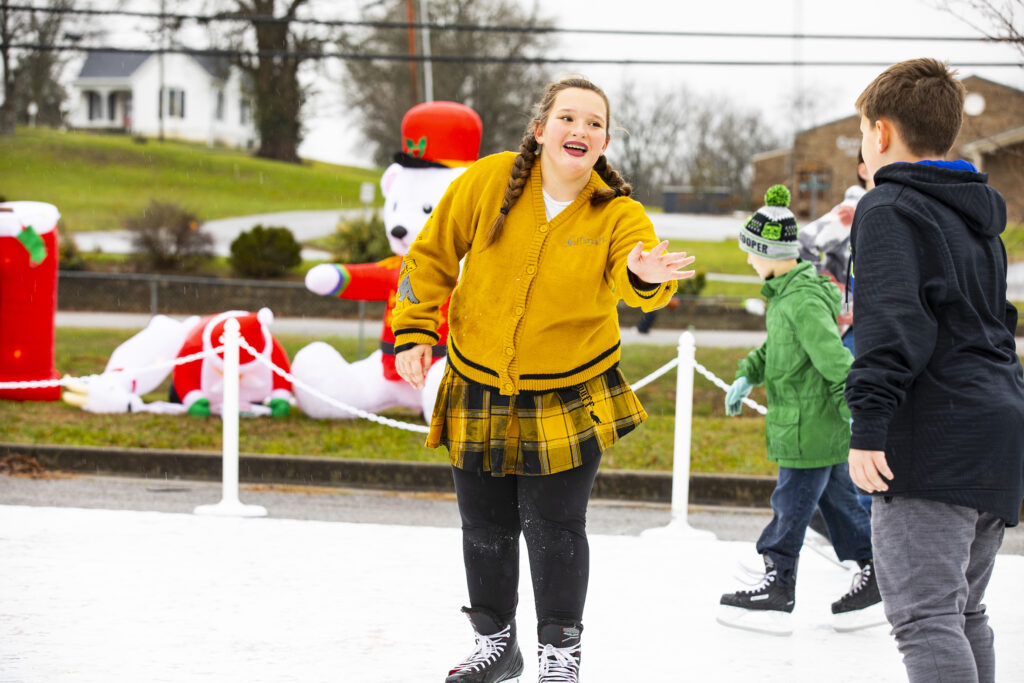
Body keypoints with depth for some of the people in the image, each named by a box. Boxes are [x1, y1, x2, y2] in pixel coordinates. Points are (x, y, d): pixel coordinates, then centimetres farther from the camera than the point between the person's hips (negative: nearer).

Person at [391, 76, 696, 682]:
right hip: (479, 389, 2)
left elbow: (636, 282, -33)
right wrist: (413, 331, -3)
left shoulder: (619, 215, -13)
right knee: (487, 526, 14)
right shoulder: (489, 180, -11)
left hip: (569, 398, -2)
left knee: (554, 528, 1)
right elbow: (433, 253, 1)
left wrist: (646, 276, -56)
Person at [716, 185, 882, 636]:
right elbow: (776, 345, 27)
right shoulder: (787, 293, 10)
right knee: (837, 500, 15)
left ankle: (777, 594, 11)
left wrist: (855, 413, -30)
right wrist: (747, 376, 23)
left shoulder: (804, 302, -22)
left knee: (790, 506, 1)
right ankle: (877, 579, 21)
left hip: (810, 426, -10)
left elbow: (836, 359, -27)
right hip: (824, 427, 10)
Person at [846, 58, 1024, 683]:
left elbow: (893, 320, -19)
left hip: (933, 440, -9)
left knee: (924, 614, -14)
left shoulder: (888, 209, -5)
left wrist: (869, 425, -23)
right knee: (964, 609, 16)